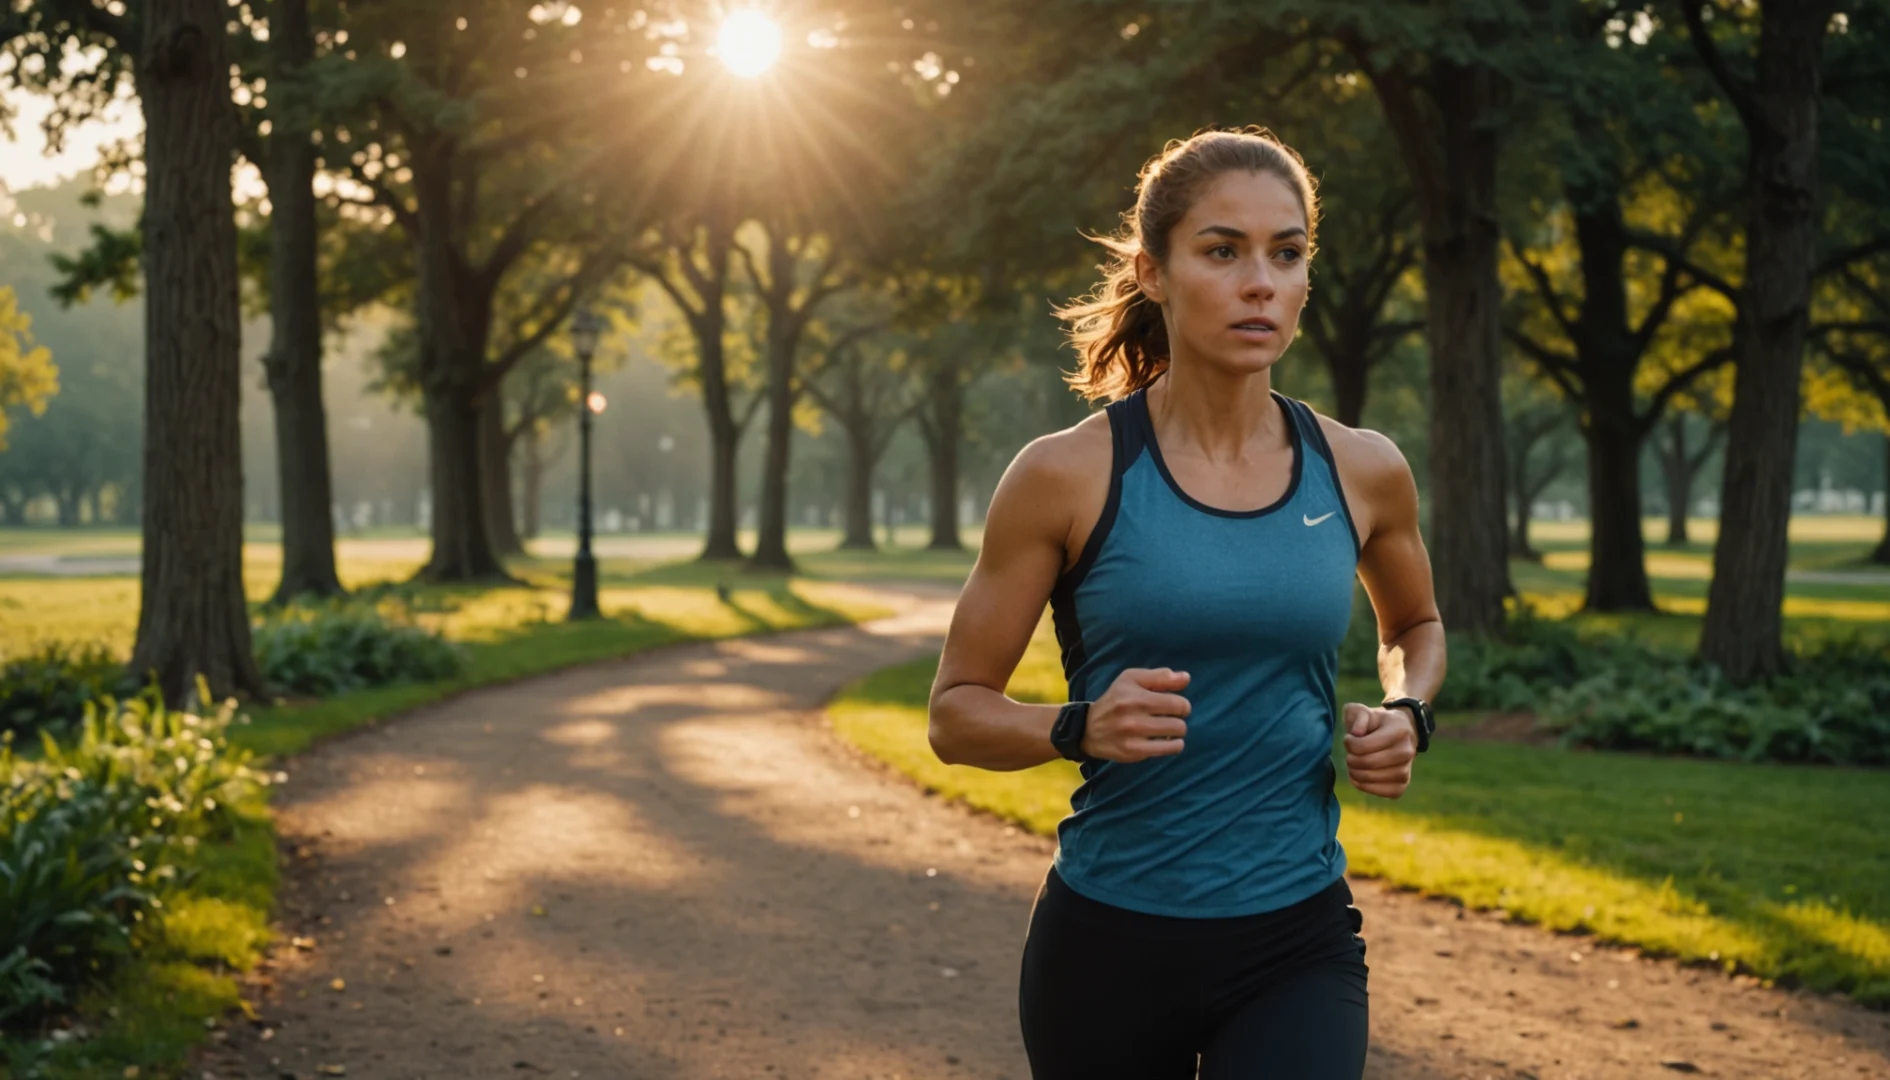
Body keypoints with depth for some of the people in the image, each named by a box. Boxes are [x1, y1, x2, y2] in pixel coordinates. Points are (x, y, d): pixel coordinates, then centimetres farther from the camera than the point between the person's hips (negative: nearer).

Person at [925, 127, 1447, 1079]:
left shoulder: (1362, 473, 1)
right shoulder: (1068, 477, -7)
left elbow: (1414, 625, 22)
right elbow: (956, 714, -2)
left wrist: (1405, 714, 1)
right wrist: (1081, 727, -21)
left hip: (1297, 941, 1)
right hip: (1111, 938, -1)